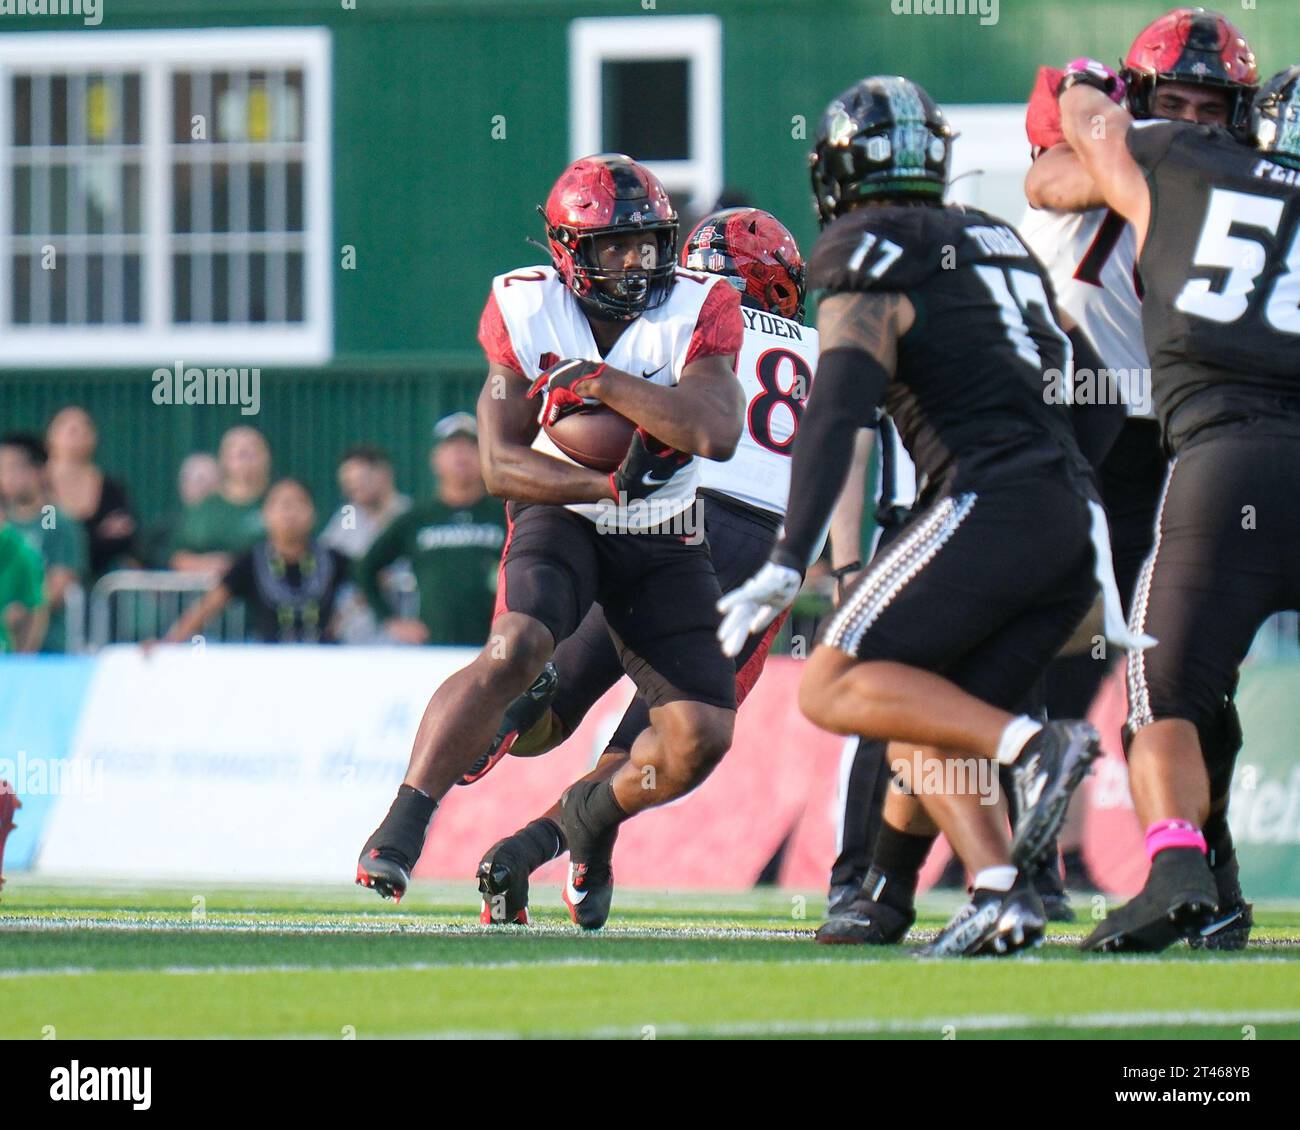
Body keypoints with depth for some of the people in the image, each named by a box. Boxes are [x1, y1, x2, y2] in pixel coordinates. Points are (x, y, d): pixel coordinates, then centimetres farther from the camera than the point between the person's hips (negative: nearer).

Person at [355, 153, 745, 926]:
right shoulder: (528, 315, -11)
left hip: (665, 544, 2)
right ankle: (401, 830, -27)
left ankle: (594, 816, 22)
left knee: (702, 737, -9)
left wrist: (597, 379, -29)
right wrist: (608, 484, -29)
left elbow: (717, 433, -30)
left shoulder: (697, 312, -13)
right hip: (561, 518, -2)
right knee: (515, 652, -31)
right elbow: (502, 464, -14)